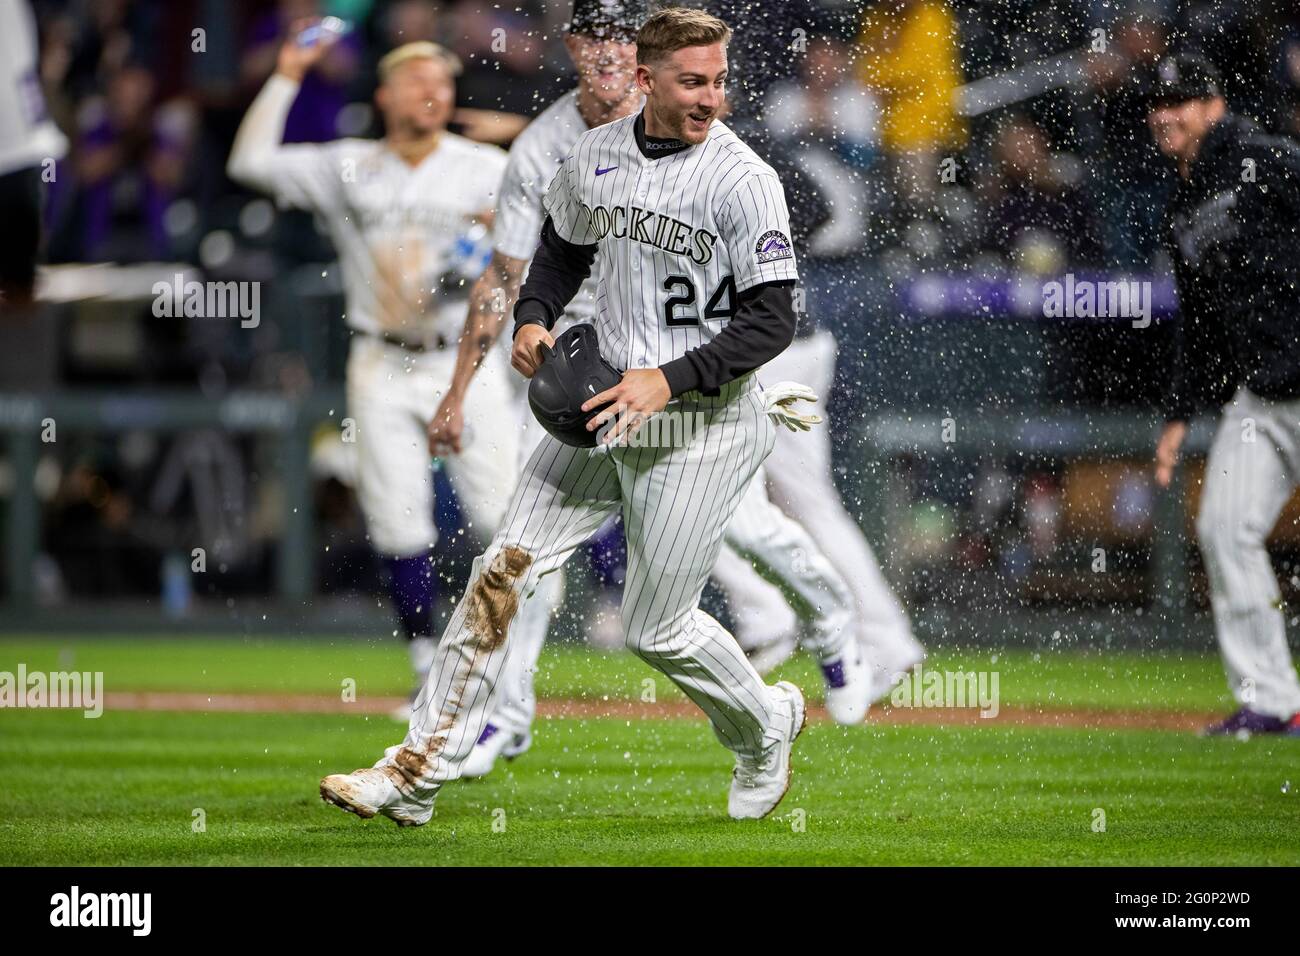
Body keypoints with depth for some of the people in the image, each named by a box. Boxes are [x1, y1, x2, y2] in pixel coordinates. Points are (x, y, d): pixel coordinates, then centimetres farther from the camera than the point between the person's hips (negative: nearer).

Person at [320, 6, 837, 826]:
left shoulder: (743, 181, -14)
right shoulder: (596, 156, 4)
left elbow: (773, 320, -16)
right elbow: (564, 250, 22)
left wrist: (669, 379, -25)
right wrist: (533, 318, 2)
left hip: (703, 426, -6)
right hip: (602, 406, 6)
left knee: (655, 629, 1)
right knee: (502, 573, -3)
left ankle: (763, 726, 32)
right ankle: (419, 773, -1)